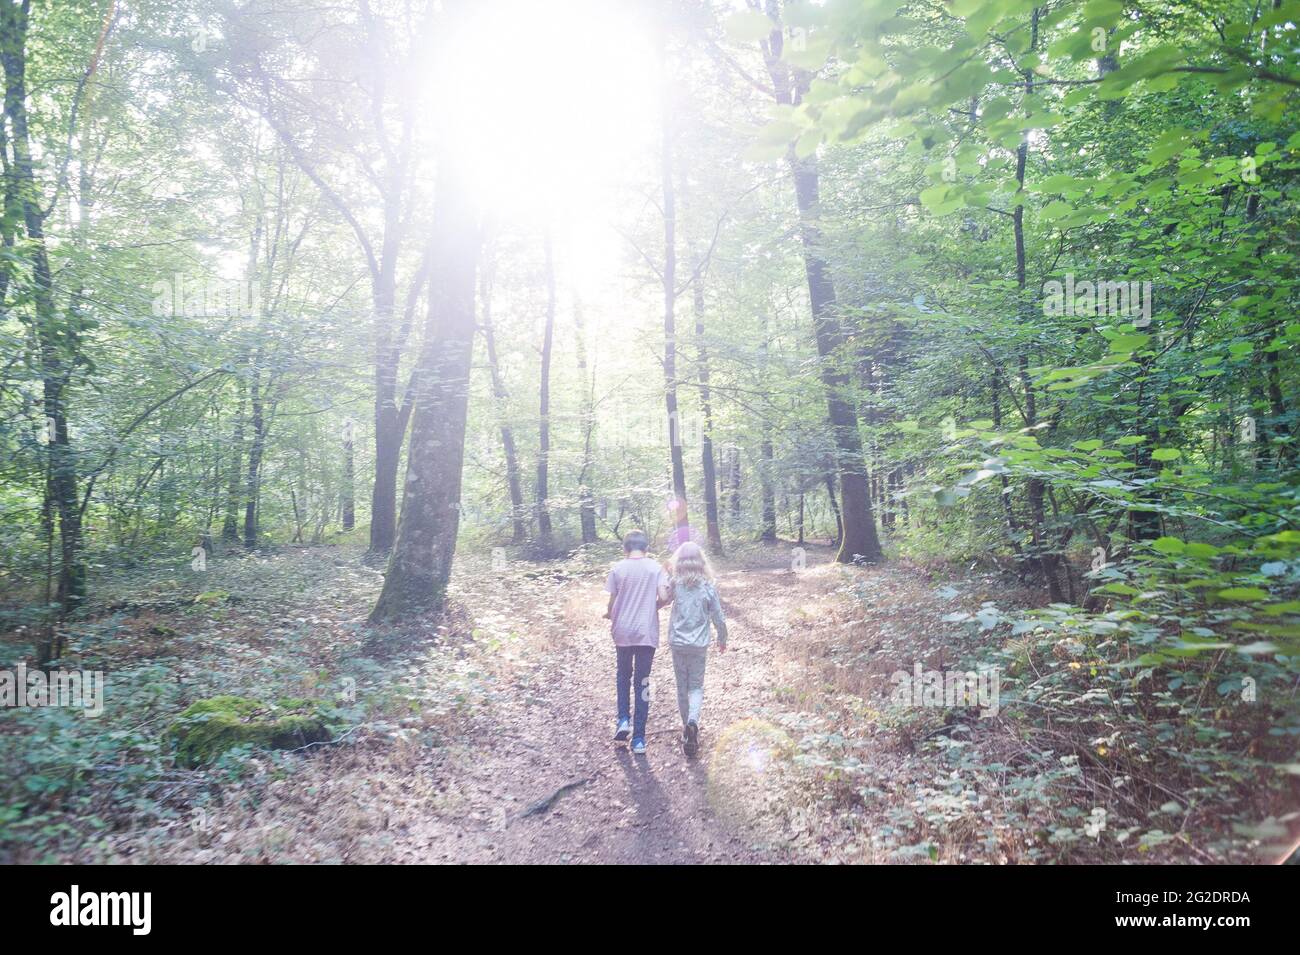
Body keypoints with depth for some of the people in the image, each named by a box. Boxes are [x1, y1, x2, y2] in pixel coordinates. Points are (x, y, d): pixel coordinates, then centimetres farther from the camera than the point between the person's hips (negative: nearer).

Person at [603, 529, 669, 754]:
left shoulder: (617, 569, -4)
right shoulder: (655, 567, -3)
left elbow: (612, 601, -3)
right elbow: (664, 597, -10)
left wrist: (609, 615, 18)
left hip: (623, 632, 0)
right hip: (647, 632, 0)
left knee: (623, 676, 24)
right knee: (642, 682, 6)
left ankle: (624, 720, 10)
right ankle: (639, 738, 7)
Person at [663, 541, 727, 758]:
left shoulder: (675, 584, -7)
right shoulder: (708, 586, -7)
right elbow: (718, 618, -2)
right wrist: (722, 639, 14)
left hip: (677, 642, 1)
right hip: (699, 644, -1)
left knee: (682, 687, 14)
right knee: (696, 686, 8)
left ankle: (687, 726, 23)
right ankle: (693, 721, -17)